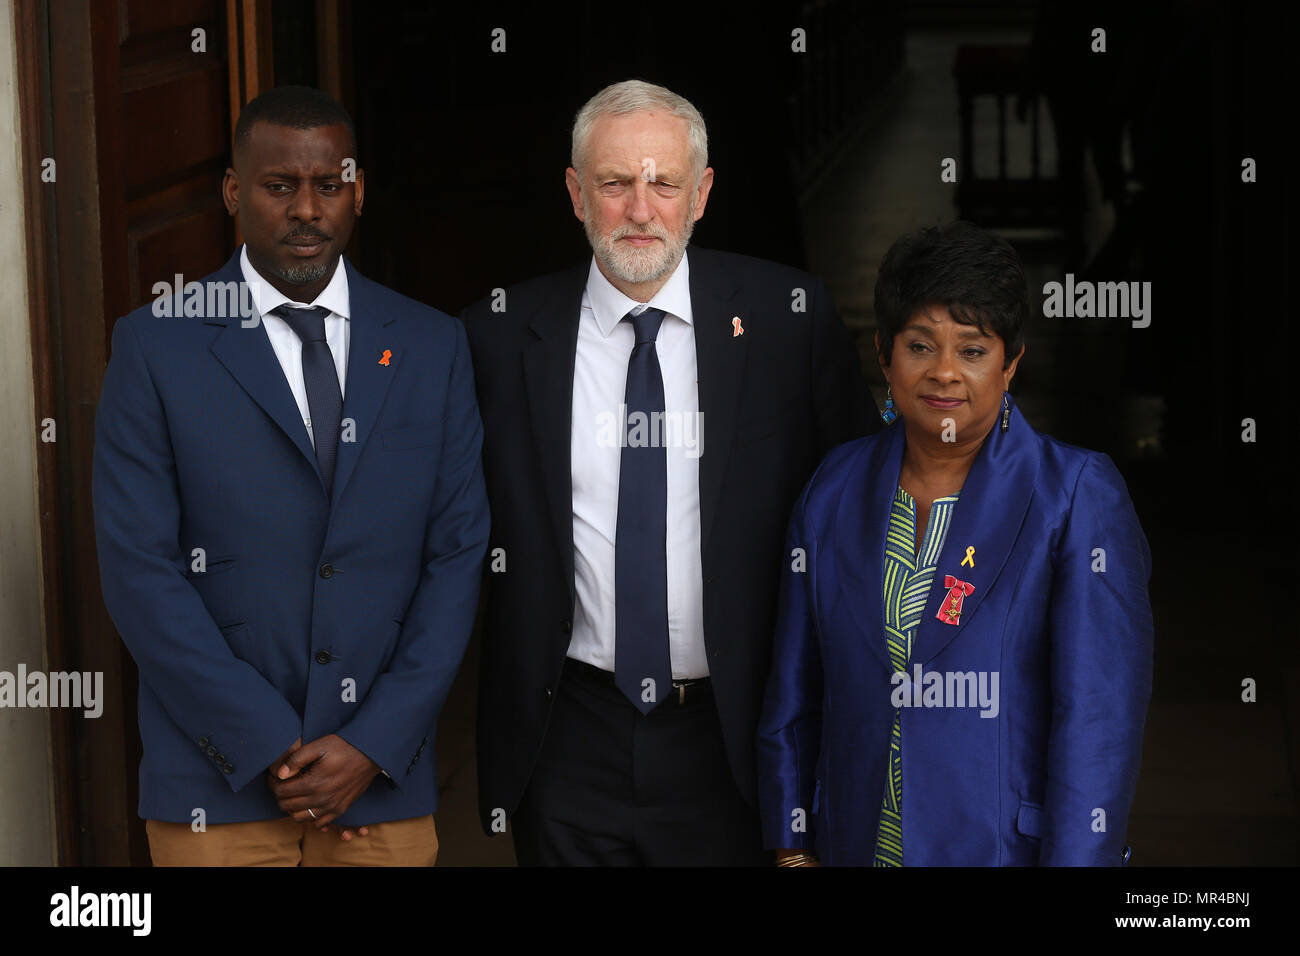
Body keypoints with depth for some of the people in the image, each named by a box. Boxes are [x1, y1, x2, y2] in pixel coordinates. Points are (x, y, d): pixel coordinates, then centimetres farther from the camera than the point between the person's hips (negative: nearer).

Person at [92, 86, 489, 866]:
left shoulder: (433, 347, 6)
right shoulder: (155, 347, -1)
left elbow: (459, 552, 3)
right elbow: (140, 569, -5)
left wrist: (375, 745, -7)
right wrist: (268, 746, -11)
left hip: (384, 778, 2)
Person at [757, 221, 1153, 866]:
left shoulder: (1080, 497, -11)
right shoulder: (836, 488, 2)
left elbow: (1100, 715, -17)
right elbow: (794, 697, 7)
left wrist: (1075, 858, -23)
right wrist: (794, 849, 5)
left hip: (1012, 848, -3)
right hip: (858, 846, 4)